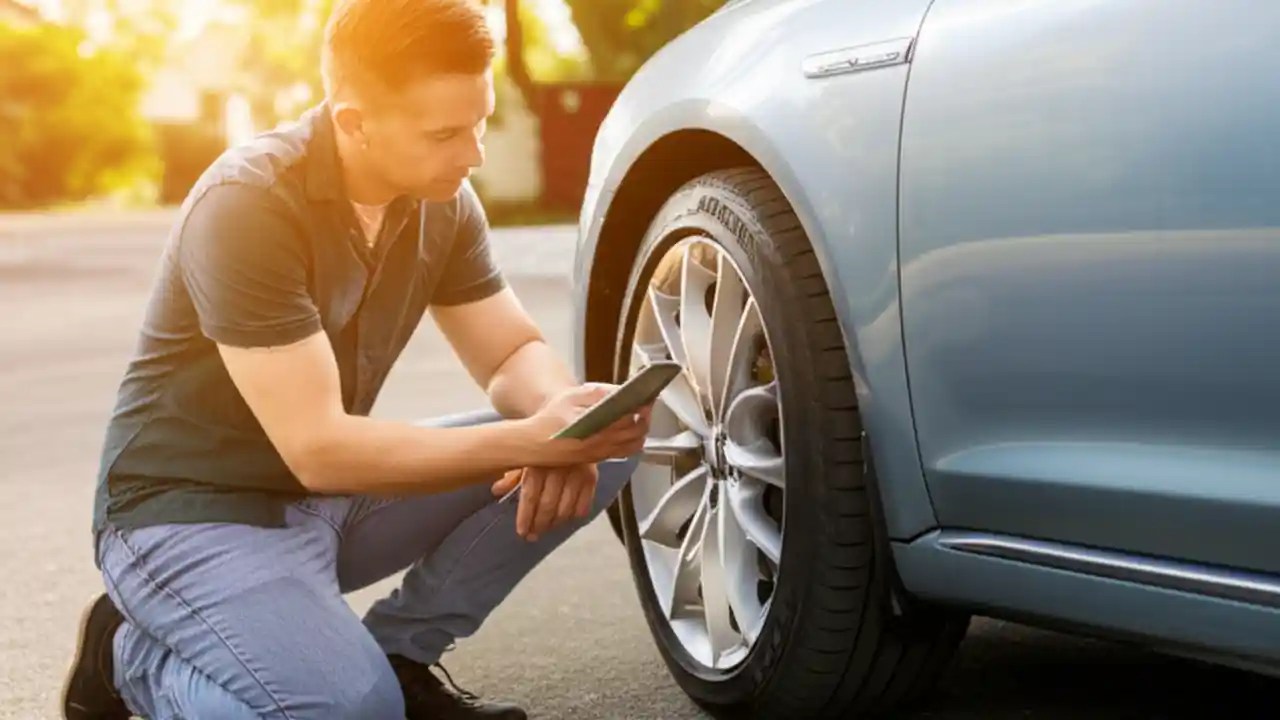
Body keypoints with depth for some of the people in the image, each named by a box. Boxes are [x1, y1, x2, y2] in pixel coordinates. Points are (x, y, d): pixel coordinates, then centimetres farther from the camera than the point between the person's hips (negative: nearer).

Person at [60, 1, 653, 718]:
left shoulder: (441, 199, -4)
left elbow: (515, 353, 2)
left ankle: (400, 654, 2)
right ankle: (135, 655, -2)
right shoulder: (248, 206, -26)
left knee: (602, 450, -7)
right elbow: (318, 448, -29)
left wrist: (562, 418, -23)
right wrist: (533, 440, -33)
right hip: (196, 510, -7)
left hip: (330, 494, 7)